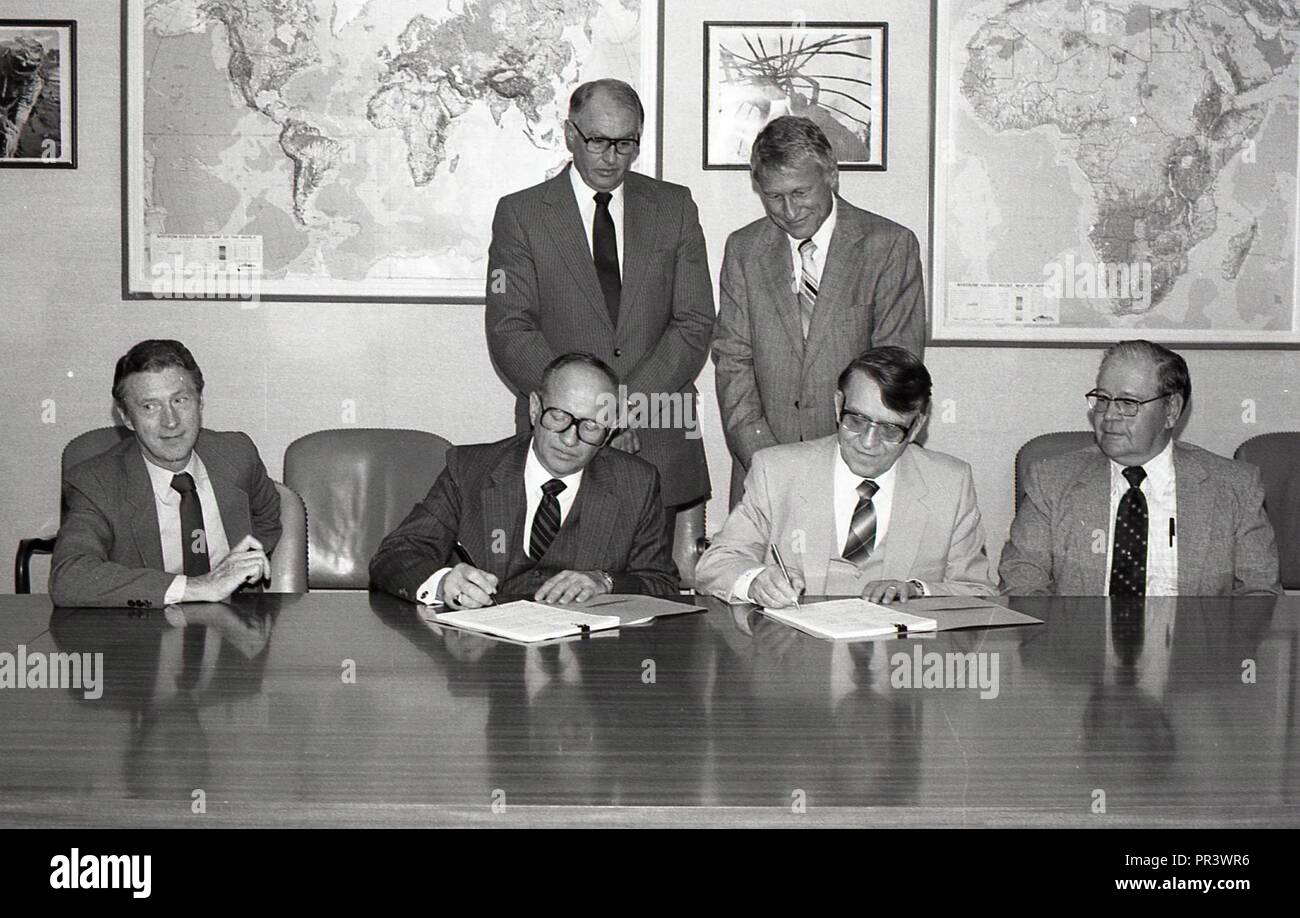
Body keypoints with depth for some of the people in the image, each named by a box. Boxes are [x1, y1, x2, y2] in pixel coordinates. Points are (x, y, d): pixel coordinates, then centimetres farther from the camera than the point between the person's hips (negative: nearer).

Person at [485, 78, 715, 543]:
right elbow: (509, 332, -3)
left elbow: (695, 322, 3)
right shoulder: (520, 213, 4)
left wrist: (630, 403, -10)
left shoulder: (674, 207, 10)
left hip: (658, 446, 2)